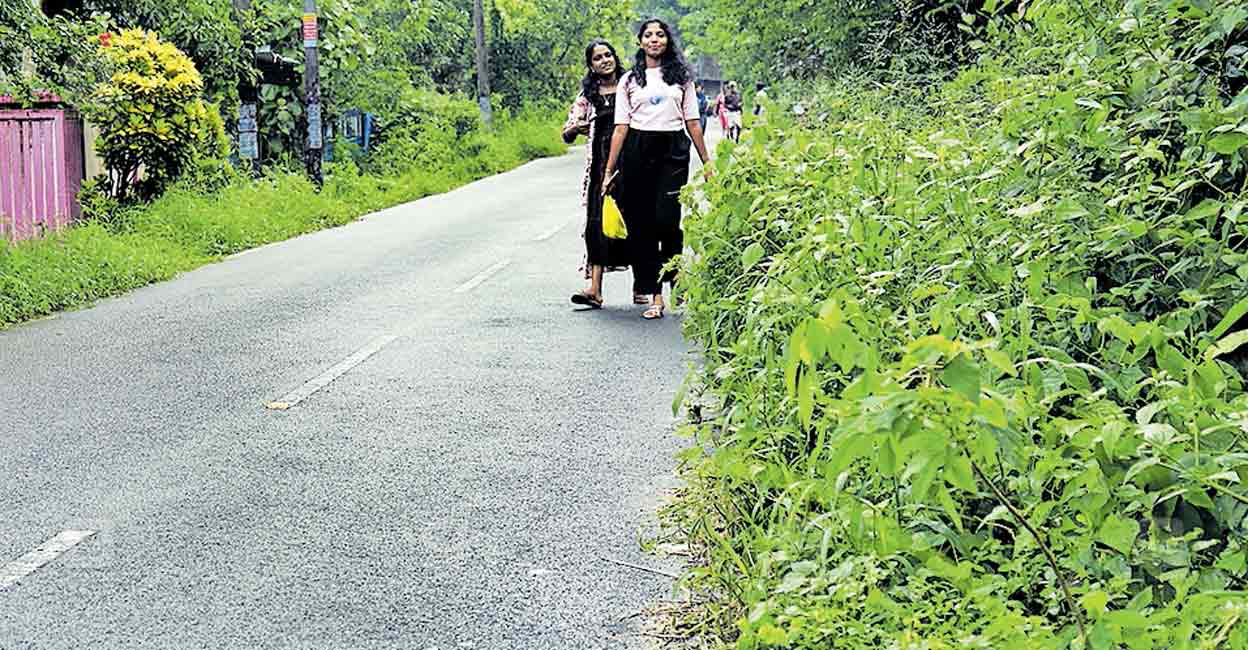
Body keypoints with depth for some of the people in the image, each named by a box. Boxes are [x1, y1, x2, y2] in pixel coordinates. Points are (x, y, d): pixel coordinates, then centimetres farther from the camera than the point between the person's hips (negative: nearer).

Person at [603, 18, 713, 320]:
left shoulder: (681, 77, 13)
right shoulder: (629, 80, 11)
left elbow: (693, 122, 12)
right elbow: (621, 127, 7)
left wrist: (706, 162, 8)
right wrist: (609, 171, 2)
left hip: (673, 151, -1)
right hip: (637, 153, 1)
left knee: (666, 219, -15)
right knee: (640, 224, -1)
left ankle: (676, 274, 13)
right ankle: (655, 295, 5)